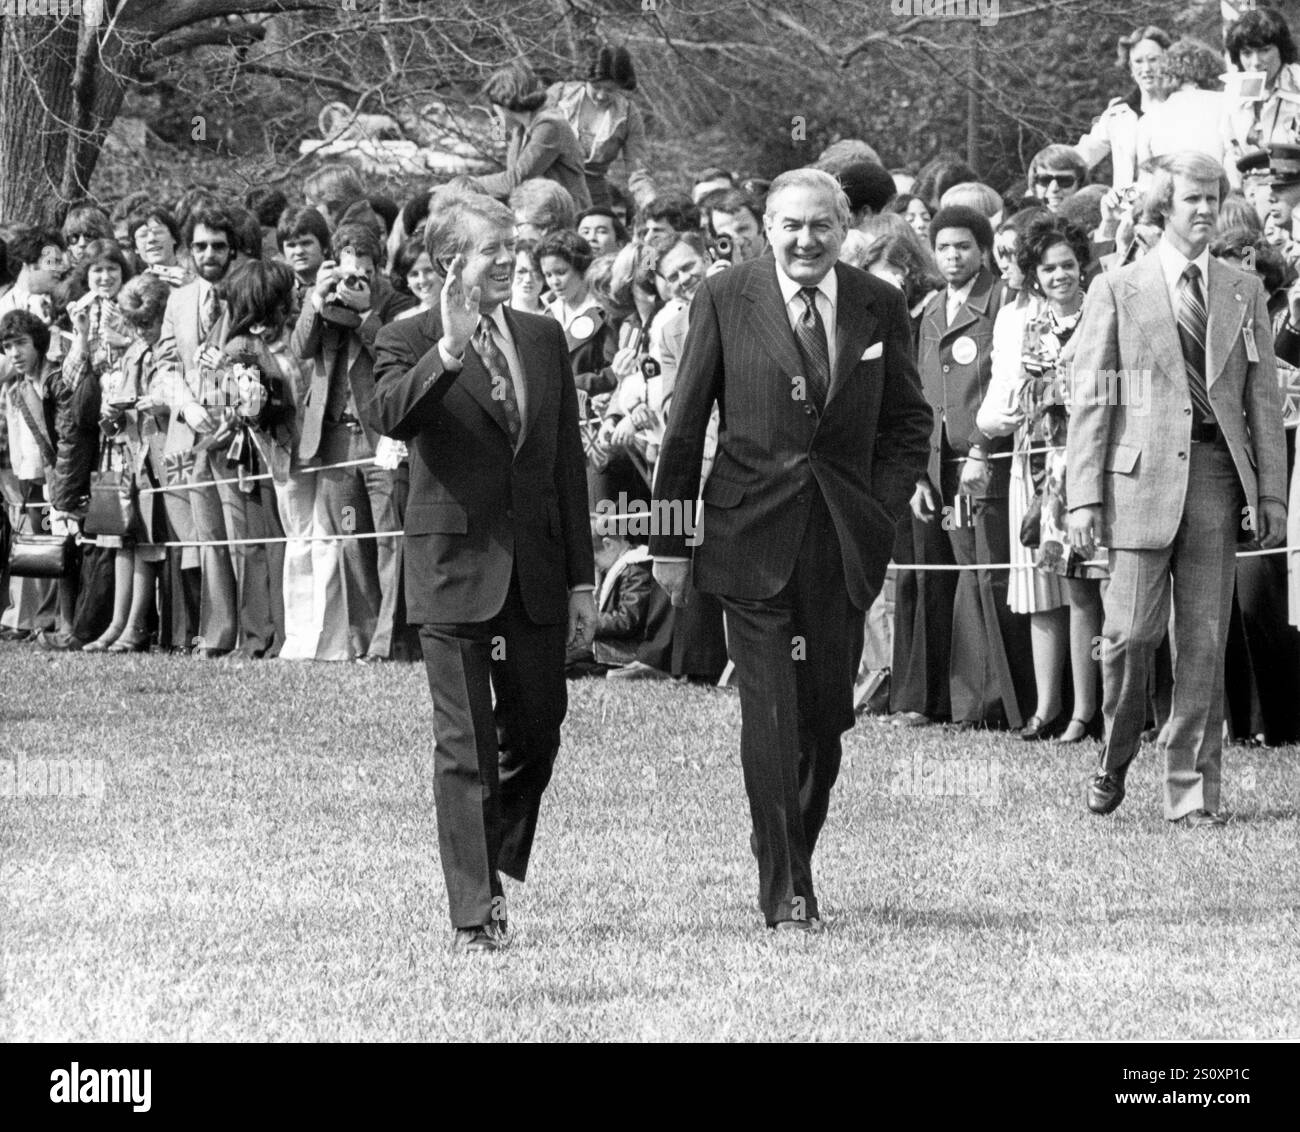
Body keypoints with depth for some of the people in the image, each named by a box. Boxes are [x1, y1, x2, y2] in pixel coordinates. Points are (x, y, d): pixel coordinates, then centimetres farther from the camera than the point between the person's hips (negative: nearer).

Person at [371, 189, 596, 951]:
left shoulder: (545, 339, 11)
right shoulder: (410, 342, -4)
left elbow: (569, 461, 12)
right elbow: (391, 416, -25)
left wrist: (582, 576, 10)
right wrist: (449, 352, -39)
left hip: (537, 569, 5)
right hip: (456, 566, -5)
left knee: (537, 732, 10)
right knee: (466, 746, -2)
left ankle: (493, 870, 32)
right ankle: (474, 915, 3)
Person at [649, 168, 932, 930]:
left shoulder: (880, 308, 4)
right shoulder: (725, 301, -2)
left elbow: (909, 423, 13)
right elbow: (685, 427, 1)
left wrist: (883, 513, 0)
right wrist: (671, 540, 0)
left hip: (845, 544, 3)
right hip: (753, 538, -3)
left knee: (827, 715, 7)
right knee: (772, 716, -6)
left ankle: (797, 859, 26)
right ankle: (785, 892, 0)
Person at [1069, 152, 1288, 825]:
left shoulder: (1243, 293, 13)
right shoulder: (1118, 291, 4)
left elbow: (1263, 400, 13)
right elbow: (1089, 399, 3)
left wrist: (1271, 493, 5)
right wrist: (1085, 496, -4)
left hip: (1216, 473, 2)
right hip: (1141, 473, -2)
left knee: (1204, 643, 1)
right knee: (1131, 631, -6)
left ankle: (1193, 791, 7)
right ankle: (1114, 761, 17)